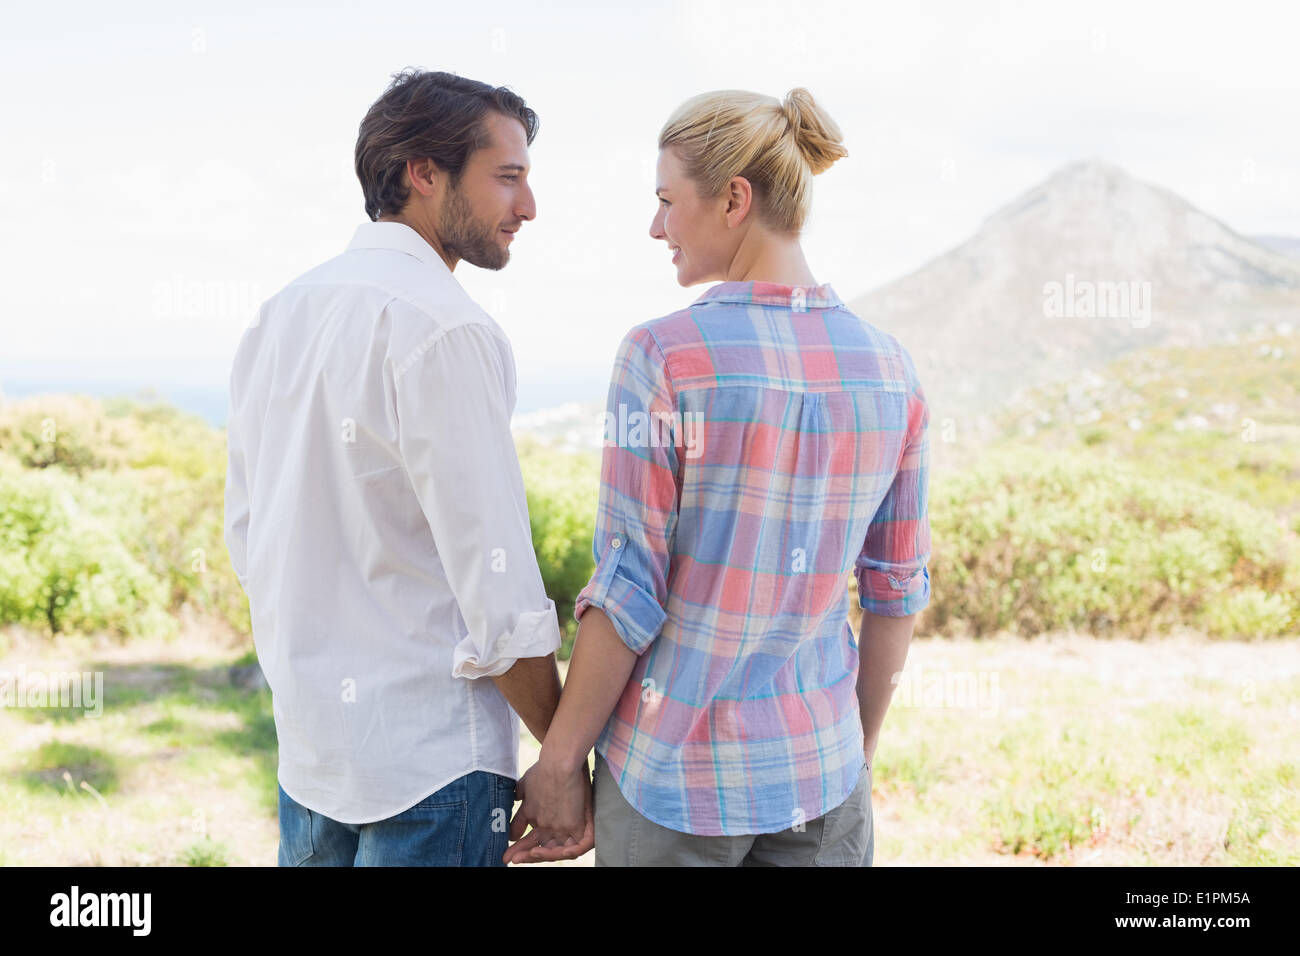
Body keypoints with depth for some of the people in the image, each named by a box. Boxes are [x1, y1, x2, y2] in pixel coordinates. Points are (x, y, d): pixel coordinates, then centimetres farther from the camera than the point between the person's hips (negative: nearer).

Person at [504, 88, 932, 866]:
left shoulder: (664, 357, -15)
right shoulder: (888, 368, -1)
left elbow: (628, 589, -14)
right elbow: (898, 590, 5)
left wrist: (558, 763, -4)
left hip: (677, 768, -4)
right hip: (820, 767, 4)